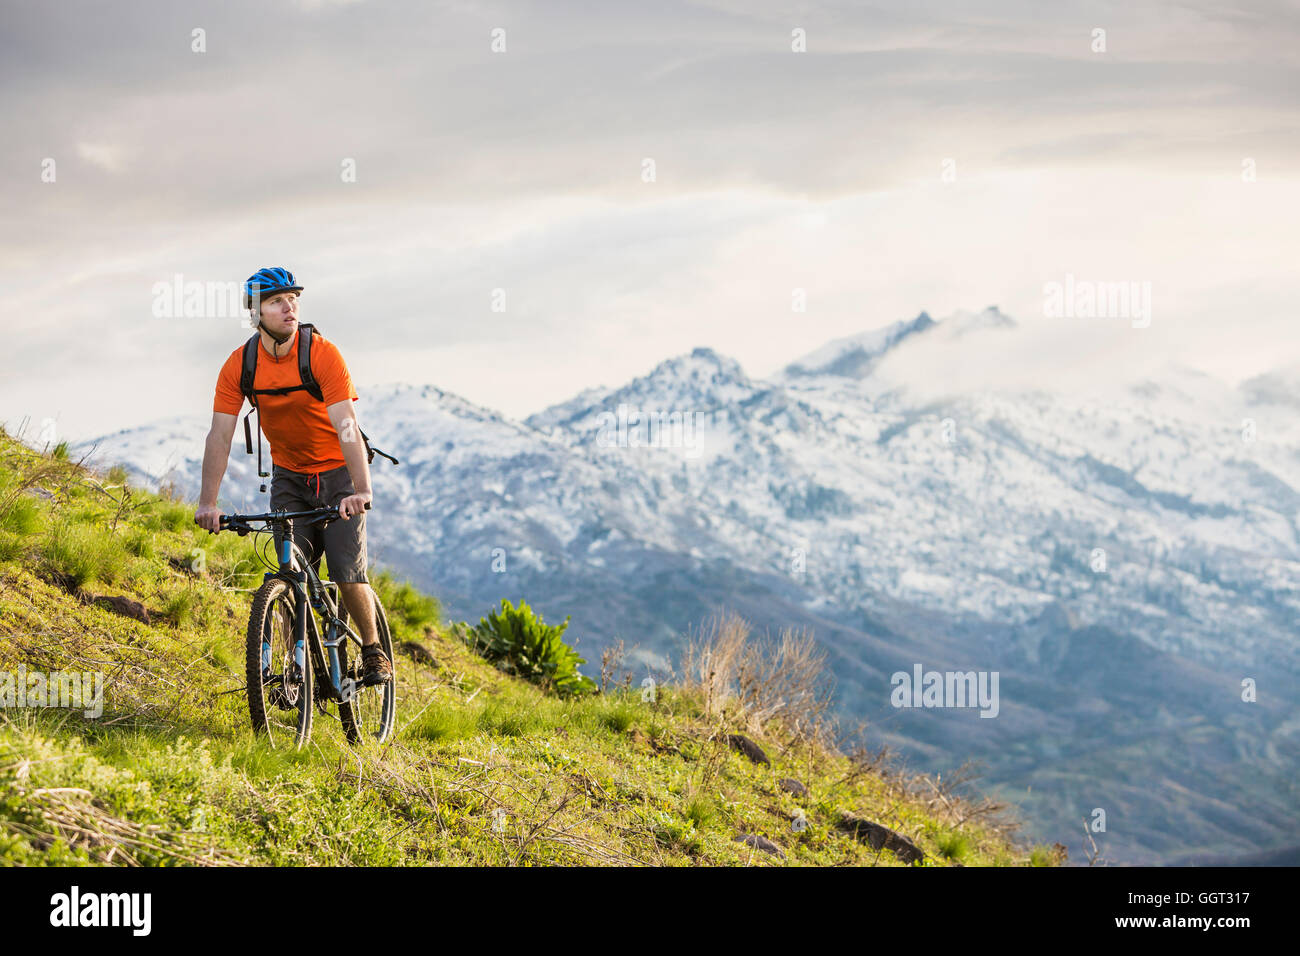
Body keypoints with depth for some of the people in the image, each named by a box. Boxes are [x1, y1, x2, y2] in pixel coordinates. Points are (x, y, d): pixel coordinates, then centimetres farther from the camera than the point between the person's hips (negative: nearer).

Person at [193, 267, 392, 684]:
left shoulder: (322, 353, -23)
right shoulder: (239, 366, -12)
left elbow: (346, 425, -32)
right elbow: (220, 435, -14)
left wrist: (362, 490, -44)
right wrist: (208, 503, -24)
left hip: (338, 471, -3)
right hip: (289, 474, 3)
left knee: (347, 573, -12)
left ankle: (373, 650, 12)